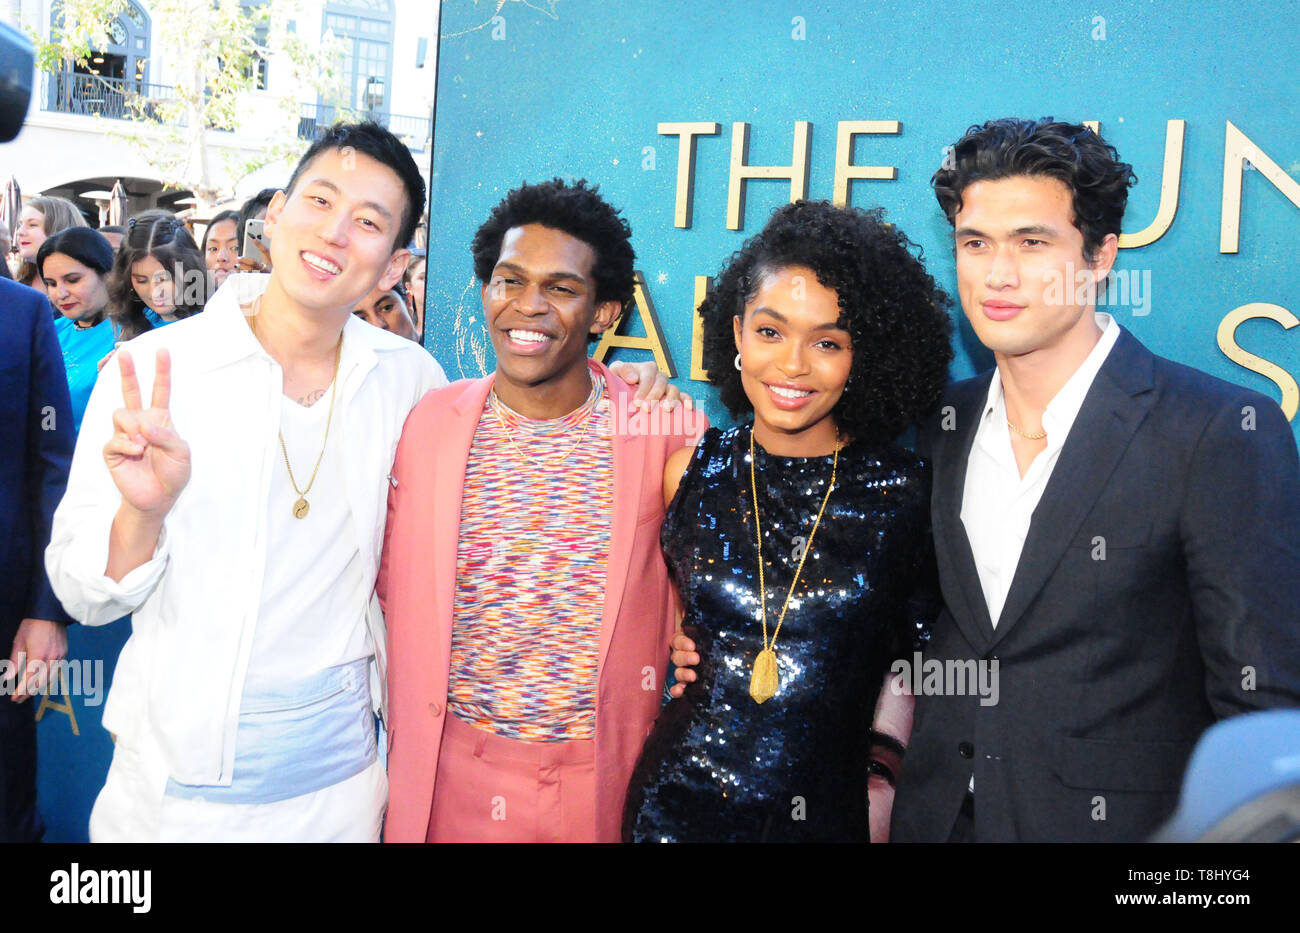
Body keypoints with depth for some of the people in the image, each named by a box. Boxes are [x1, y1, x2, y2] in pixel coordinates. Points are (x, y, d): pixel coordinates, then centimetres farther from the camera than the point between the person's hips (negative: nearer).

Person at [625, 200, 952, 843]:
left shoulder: (905, 494, -9)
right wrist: (674, 643, -4)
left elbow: (914, 654, 3)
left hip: (829, 811, -1)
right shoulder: (689, 474, -5)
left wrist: (883, 765, -4)